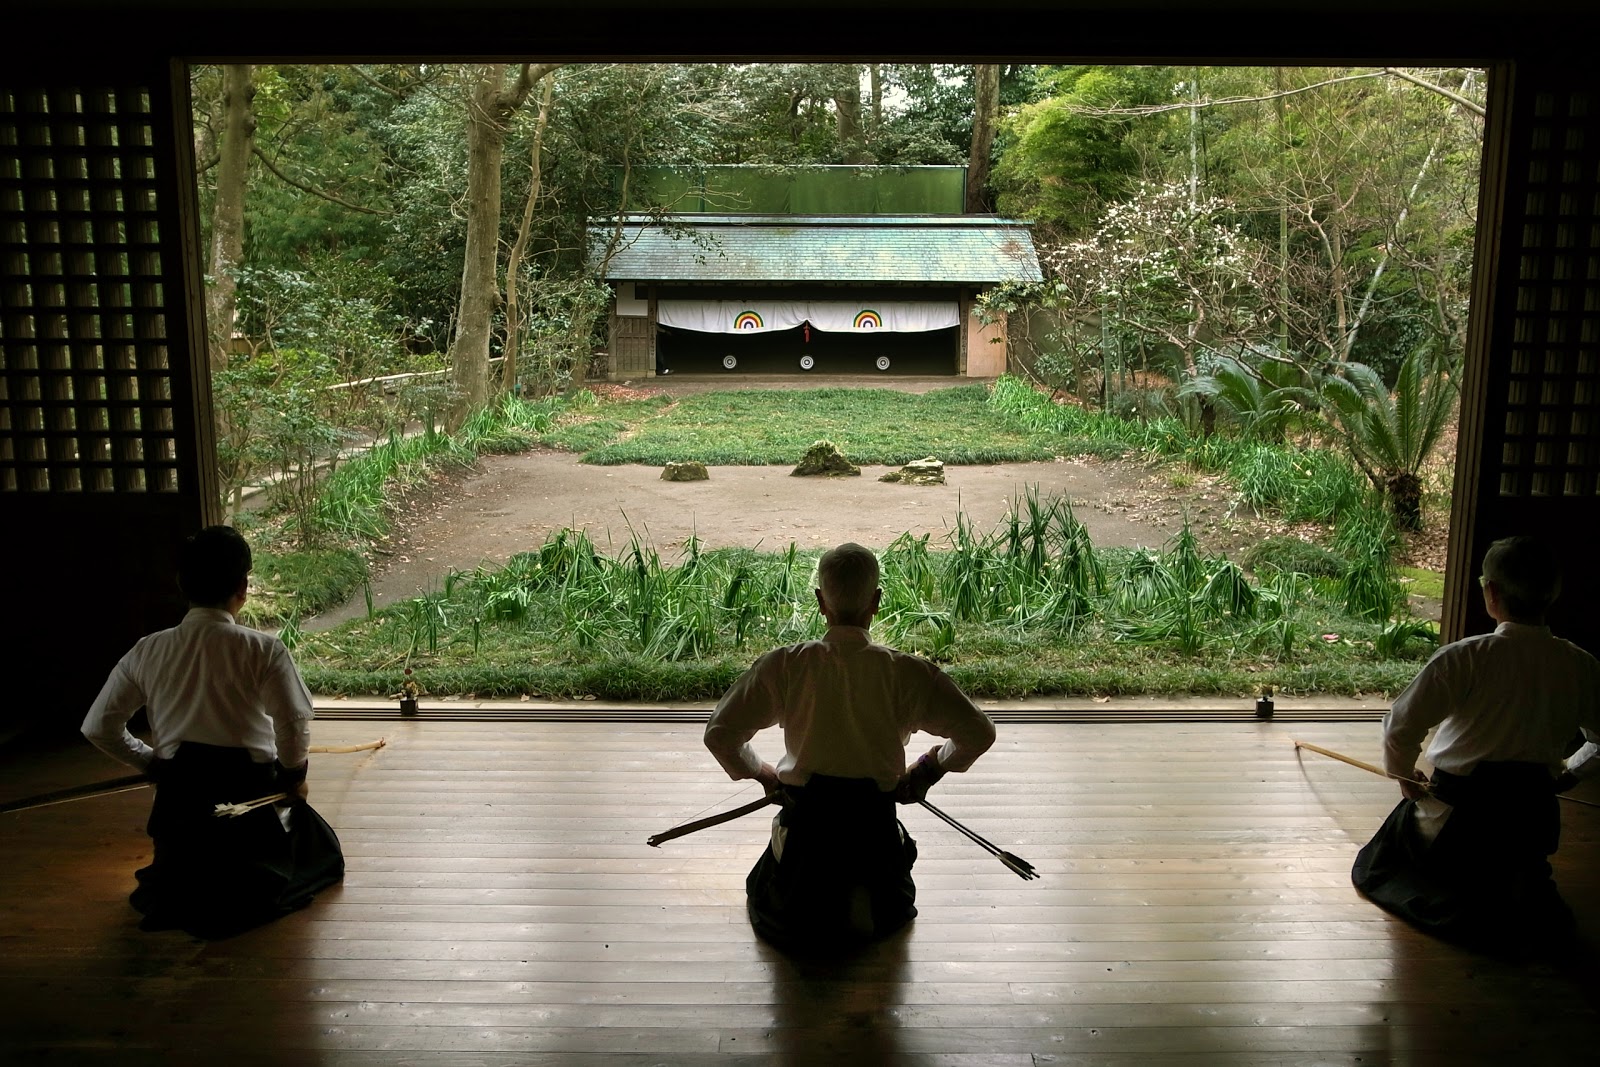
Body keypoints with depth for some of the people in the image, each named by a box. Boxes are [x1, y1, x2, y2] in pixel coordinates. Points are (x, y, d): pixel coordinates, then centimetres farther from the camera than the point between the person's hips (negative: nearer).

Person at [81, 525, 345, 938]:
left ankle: (177, 883, 5)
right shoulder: (263, 650, -12)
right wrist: (295, 777, 3)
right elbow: (295, 723, -16)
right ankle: (246, 891, -7)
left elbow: (98, 727, 5)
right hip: (248, 791, -4)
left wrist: (152, 761, 18)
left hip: (179, 799, 5)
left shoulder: (147, 652, 1)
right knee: (321, 853, 23)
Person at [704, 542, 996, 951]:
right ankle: (866, 905, 7)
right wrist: (932, 766, 15)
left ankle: (806, 902, 5)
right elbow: (979, 734, -3)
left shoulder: (784, 665, -9)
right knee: (895, 907, 33)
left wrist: (760, 772, 14)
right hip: (875, 821, 0)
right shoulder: (907, 673, -10)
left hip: (805, 820, 0)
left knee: (768, 905, 31)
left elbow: (719, 734, -5)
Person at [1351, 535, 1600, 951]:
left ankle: (1462, 907, -7)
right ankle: (1528, 897, 6)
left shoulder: (1464, 658, -22)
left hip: (1458, 810, -4)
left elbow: (1401, 727, -21)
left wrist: (1404, 773, 0)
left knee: (1376, 869, 17)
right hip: (1533, 813, 5)